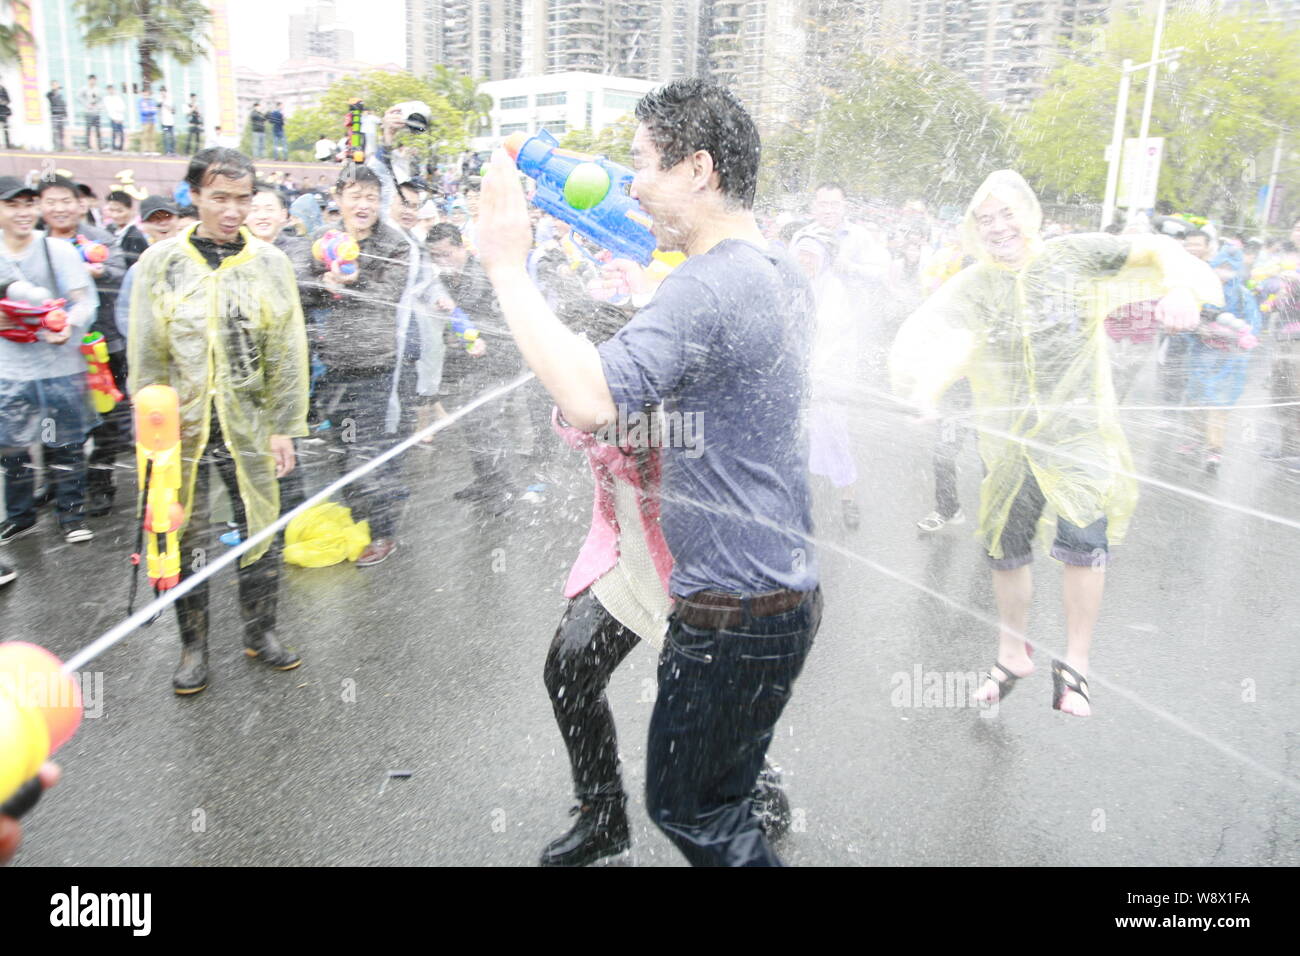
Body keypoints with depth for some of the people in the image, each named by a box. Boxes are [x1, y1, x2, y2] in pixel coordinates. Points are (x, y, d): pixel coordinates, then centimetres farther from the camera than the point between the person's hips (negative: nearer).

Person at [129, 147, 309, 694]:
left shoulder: (270, 263, 2)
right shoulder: (160, 262, 1)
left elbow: (288, 354, 1)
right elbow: (146, 357, 2)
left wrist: (284, 428, -3)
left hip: (249, 428, 0)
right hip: (183, 429, 0)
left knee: (261, 535, 7)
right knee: (185, 542, 7)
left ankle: (260, 633, 26)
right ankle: (193, 646, 23)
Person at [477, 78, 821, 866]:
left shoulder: (709, 285, -23)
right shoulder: (783, 273, 9)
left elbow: (590, 399, -36)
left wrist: (508, 266, -25)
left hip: (735, 610, -10)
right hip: (786, 592, 10)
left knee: (688, 806, 10)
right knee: (726, 794, 25)